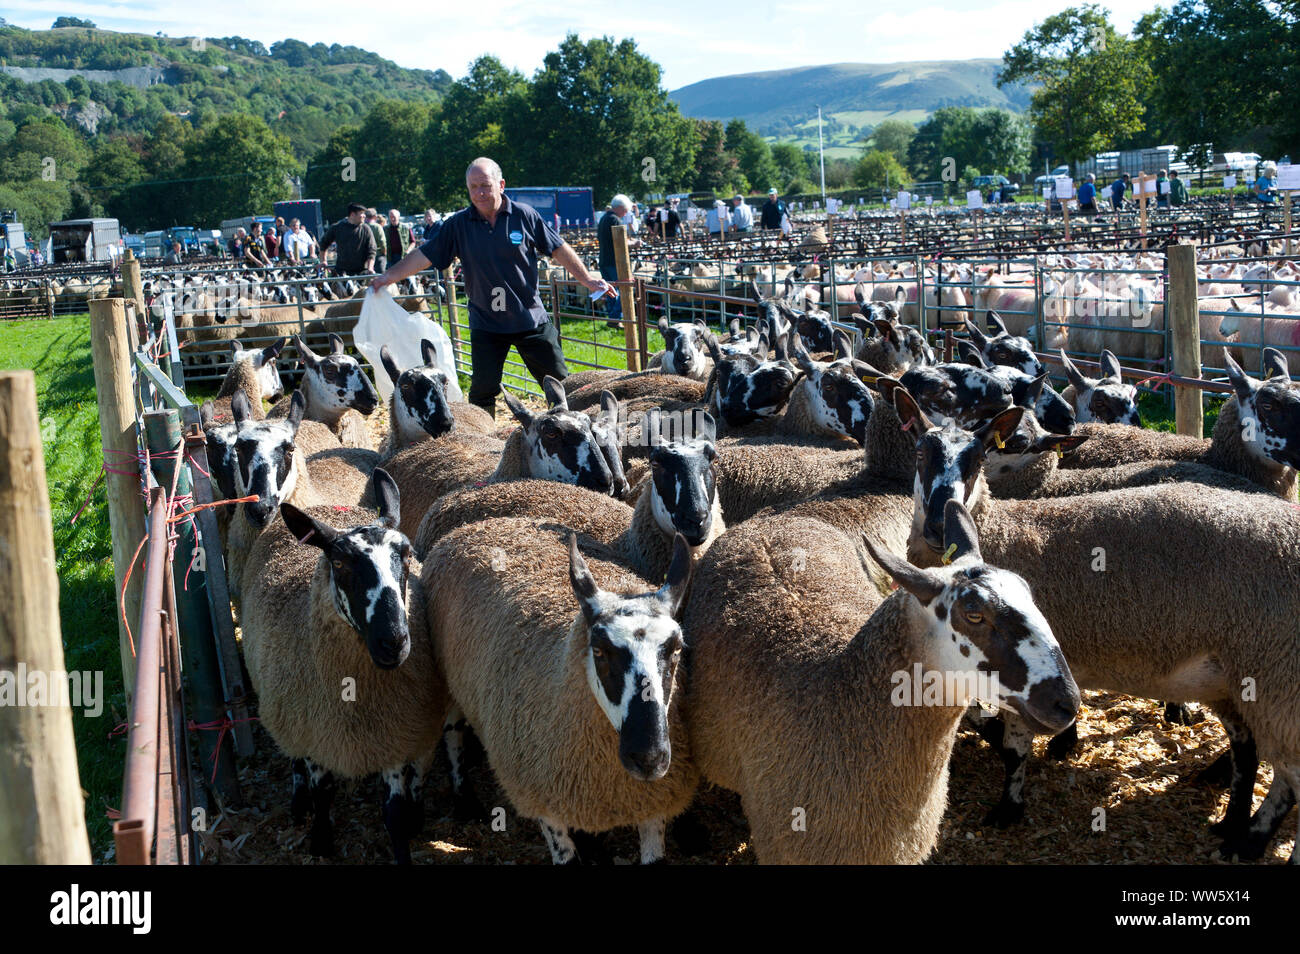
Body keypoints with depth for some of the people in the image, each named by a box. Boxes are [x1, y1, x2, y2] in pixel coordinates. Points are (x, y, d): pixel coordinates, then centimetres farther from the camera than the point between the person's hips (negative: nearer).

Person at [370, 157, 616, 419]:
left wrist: (586, 279, 4)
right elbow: (424, 256, 1)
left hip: (531, 319, 0)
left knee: (559, 383, 5)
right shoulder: (457, 225, 0)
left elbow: (559, 250, 5)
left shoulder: (524, 215, -3)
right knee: (483, 390, 1)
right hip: (485, 324, 1)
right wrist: (389, 276, -7)